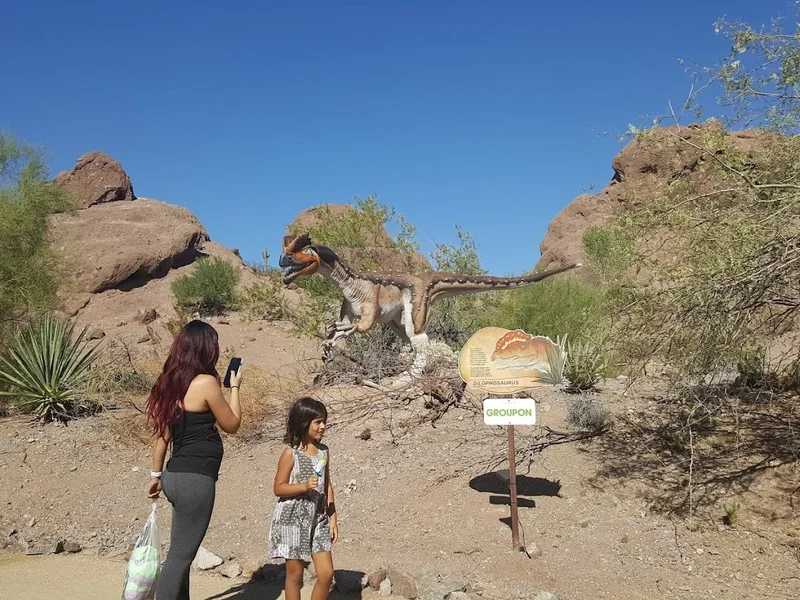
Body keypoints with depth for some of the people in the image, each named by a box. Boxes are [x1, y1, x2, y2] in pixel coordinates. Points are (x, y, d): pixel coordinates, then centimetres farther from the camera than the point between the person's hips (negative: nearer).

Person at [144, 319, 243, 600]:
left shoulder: (171, 382, 8)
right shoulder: (206, 382, -15)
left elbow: (163, 433, 12)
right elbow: (232, 425, -3)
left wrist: (156, 475, 18)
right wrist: (235, 387, 8)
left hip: (175, 476, 8)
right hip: (195, 480, -8)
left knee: (181, 552, 19)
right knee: (180, 555, -1)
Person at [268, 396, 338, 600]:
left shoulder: (323, 451, 5)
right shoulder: (291, 453, -10)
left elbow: (327, 486, 11)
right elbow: (278, 488, -9)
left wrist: (333, 518, 9)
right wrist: (304, 486, -24)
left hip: (318, 518, 5)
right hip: (293, 519, -4)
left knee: (326, 573, -1)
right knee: (295, 573, 6)